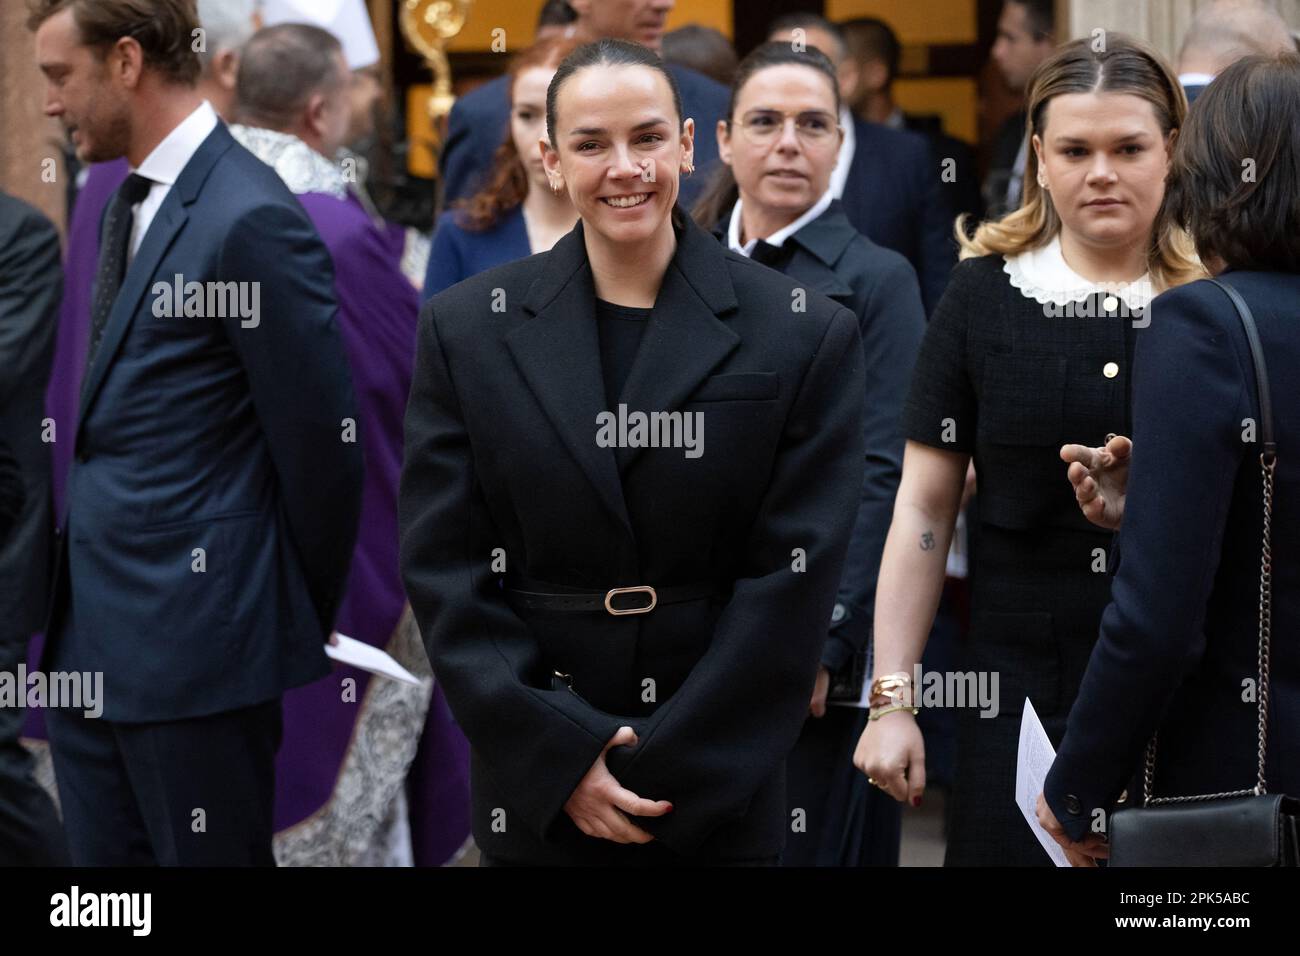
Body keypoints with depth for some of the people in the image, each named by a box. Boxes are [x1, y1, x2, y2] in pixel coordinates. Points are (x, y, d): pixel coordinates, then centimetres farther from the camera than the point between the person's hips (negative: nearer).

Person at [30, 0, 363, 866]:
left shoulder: (250, 219, -15)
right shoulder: (131, 204, 13)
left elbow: (321, 441, -13)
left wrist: (300, 622, -2)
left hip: (193, 637, -9)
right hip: (91, 632, 9)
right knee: (104, 858, 13)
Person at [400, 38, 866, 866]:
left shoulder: (807, 337, -3)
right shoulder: (467, 330, 1)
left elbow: (793, 581, -6)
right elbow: (446, 571, -2)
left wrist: (672, 771, -12)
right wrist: (562, 756, -11)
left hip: (722, 795, -1)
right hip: (537, 793, 1)